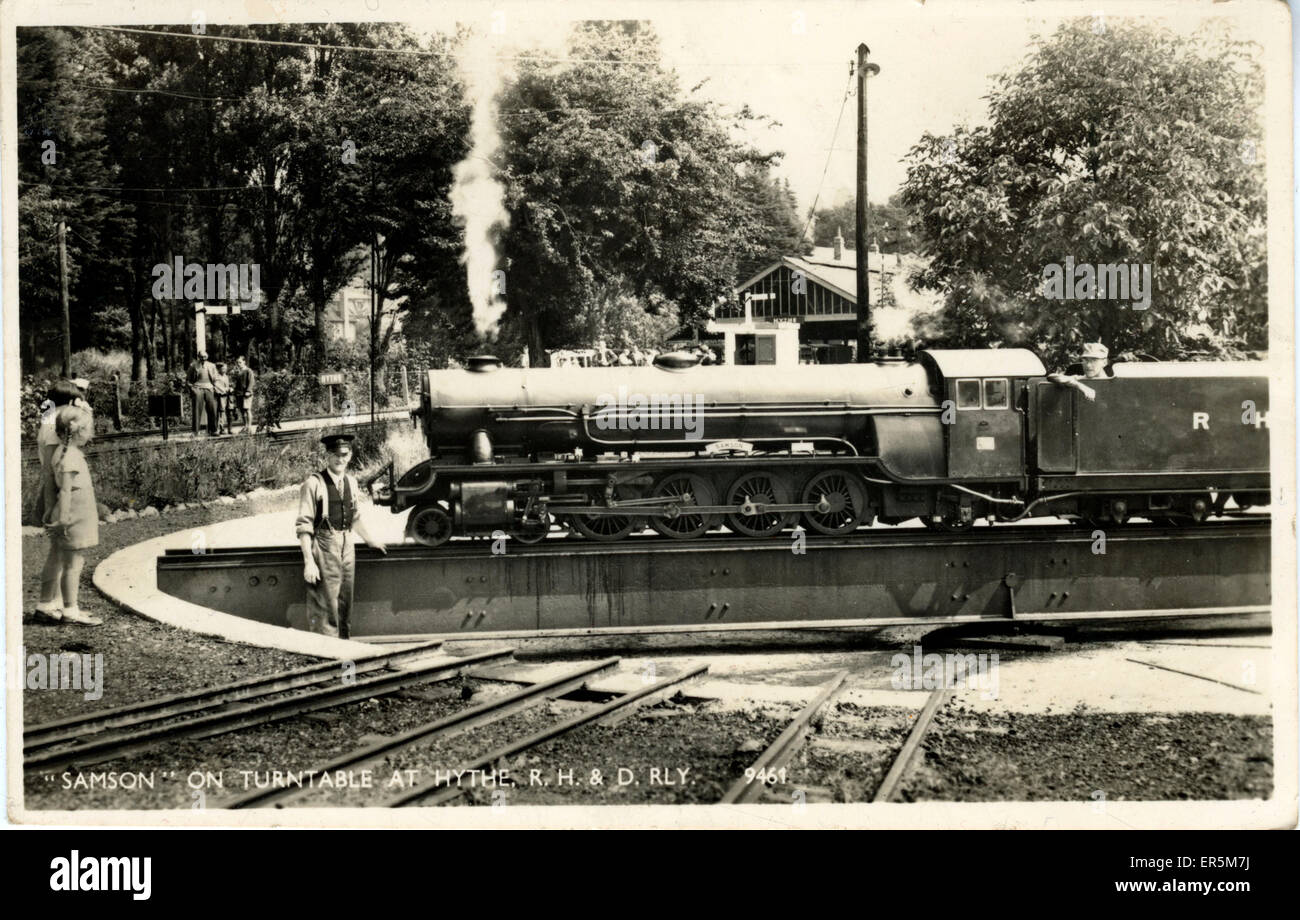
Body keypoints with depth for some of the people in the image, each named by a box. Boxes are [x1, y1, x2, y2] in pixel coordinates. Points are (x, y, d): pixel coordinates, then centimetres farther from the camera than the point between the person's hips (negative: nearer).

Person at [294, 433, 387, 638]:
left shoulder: (351, 483, 8)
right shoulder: (314, 484, -12)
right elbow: (303, 526, -13)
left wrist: (370, 539, 31)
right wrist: (309, 562, -17)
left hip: (347, 548, 7)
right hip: (324, 550, -7)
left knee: (345, 608, 14)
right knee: (324, 608, -7)